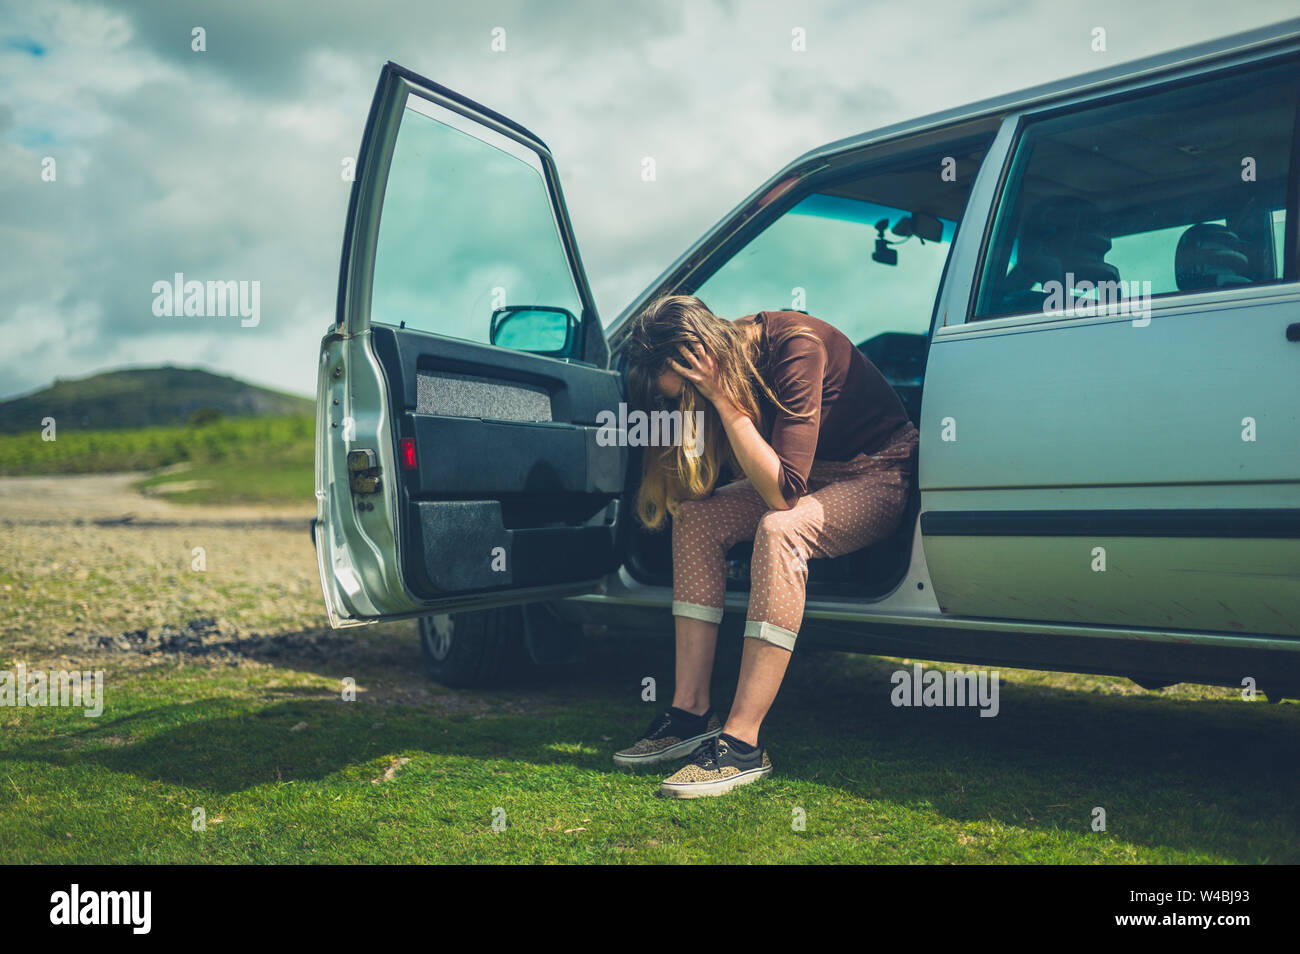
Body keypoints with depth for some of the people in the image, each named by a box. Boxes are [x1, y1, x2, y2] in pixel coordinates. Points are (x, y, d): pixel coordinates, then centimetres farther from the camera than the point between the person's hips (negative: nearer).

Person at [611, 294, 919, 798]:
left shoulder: (794, 345, -29)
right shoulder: (718, 376, -6)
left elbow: (782, 491, -33)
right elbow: (697, 491, -6)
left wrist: (722, 398, -33)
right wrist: (695, 399, -18)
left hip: (879, 474, -7)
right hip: (809, 477, 8)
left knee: (781, 529, -34)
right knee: (696, 516, -12)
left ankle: (743, 742, -34)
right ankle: (692, 712, -12)